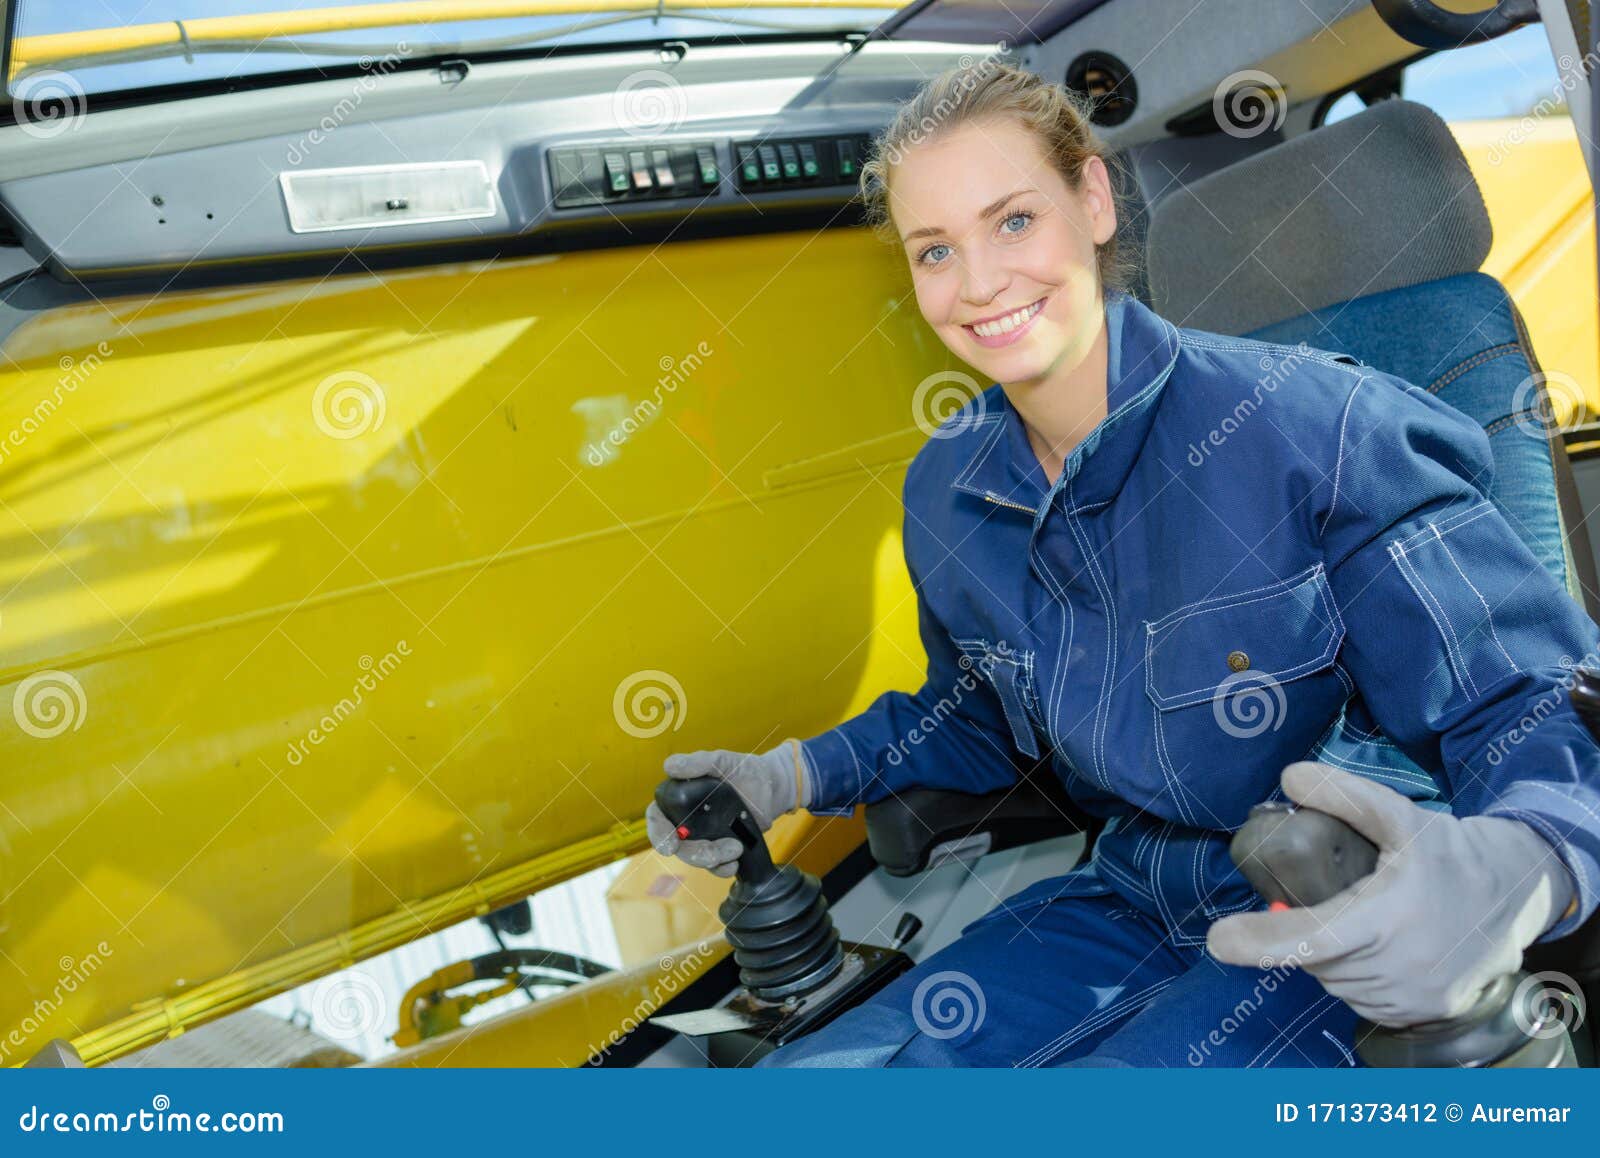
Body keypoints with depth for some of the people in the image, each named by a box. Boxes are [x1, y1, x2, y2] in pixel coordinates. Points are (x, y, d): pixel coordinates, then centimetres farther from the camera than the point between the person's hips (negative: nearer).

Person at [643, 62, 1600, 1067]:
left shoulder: (1307, 424, -20)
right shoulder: (946, 492, -1)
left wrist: (1513, 873, -40)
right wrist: (792, 778, 5)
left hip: (1349, 935, -5)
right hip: (1135, 902, 5)